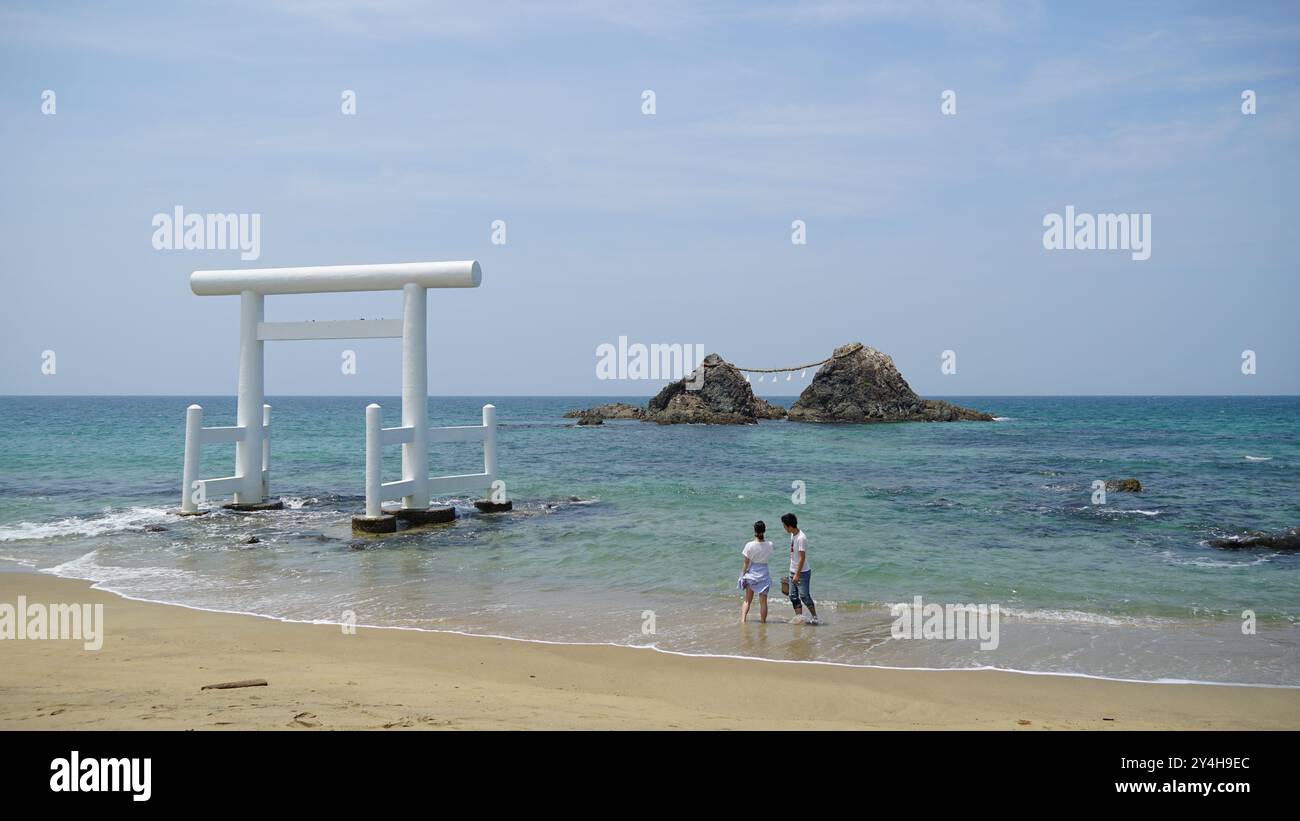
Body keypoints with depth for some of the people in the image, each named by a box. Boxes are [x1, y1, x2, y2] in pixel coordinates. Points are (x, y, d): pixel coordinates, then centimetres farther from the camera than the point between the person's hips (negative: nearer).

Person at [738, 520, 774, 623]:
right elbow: (774, 547, 18)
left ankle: (743, 620, 1)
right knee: (763, 601, 8)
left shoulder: (749, 545, -13)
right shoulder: (769, 545, -10)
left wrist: (742, 575, 2)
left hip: (751, 573, 0)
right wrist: (765, 537, 15)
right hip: (764, 574, 0)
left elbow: (746, 563, -7)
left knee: (747, 600, 12)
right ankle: (763, 621, 13)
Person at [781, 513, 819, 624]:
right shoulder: (793, 535, 6)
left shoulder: (801, 538, -23)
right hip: (793, 571, 9)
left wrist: (797, 574, -21)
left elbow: (802, 558, -23)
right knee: (793, 596, 7)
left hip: (803, 572, -9)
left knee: (804, 596, -3)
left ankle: (815, 618, 8)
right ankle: (799, 617, 12)